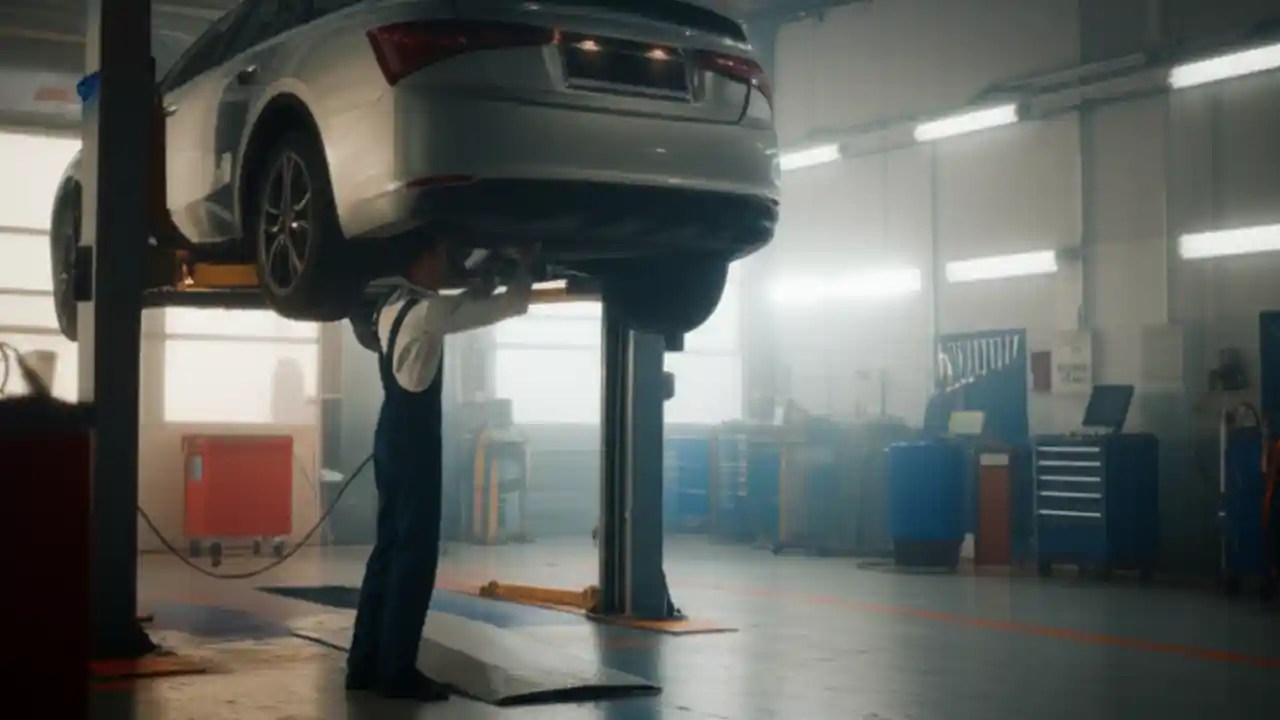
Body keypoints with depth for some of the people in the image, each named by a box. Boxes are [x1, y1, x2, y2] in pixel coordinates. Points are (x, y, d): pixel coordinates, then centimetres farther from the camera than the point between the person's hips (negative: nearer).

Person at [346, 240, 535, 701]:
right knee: (414, 554, -5)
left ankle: (365, 664, 16)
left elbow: (468, 304, 27)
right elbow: (510, 306, -11)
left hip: (394, 434, 9)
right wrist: (525, 264, 5)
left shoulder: (394, 308, 13)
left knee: (391, 549, 12)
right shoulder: (427, 310, -14)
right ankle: (396, 671, -2)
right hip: (413, 438, -9)